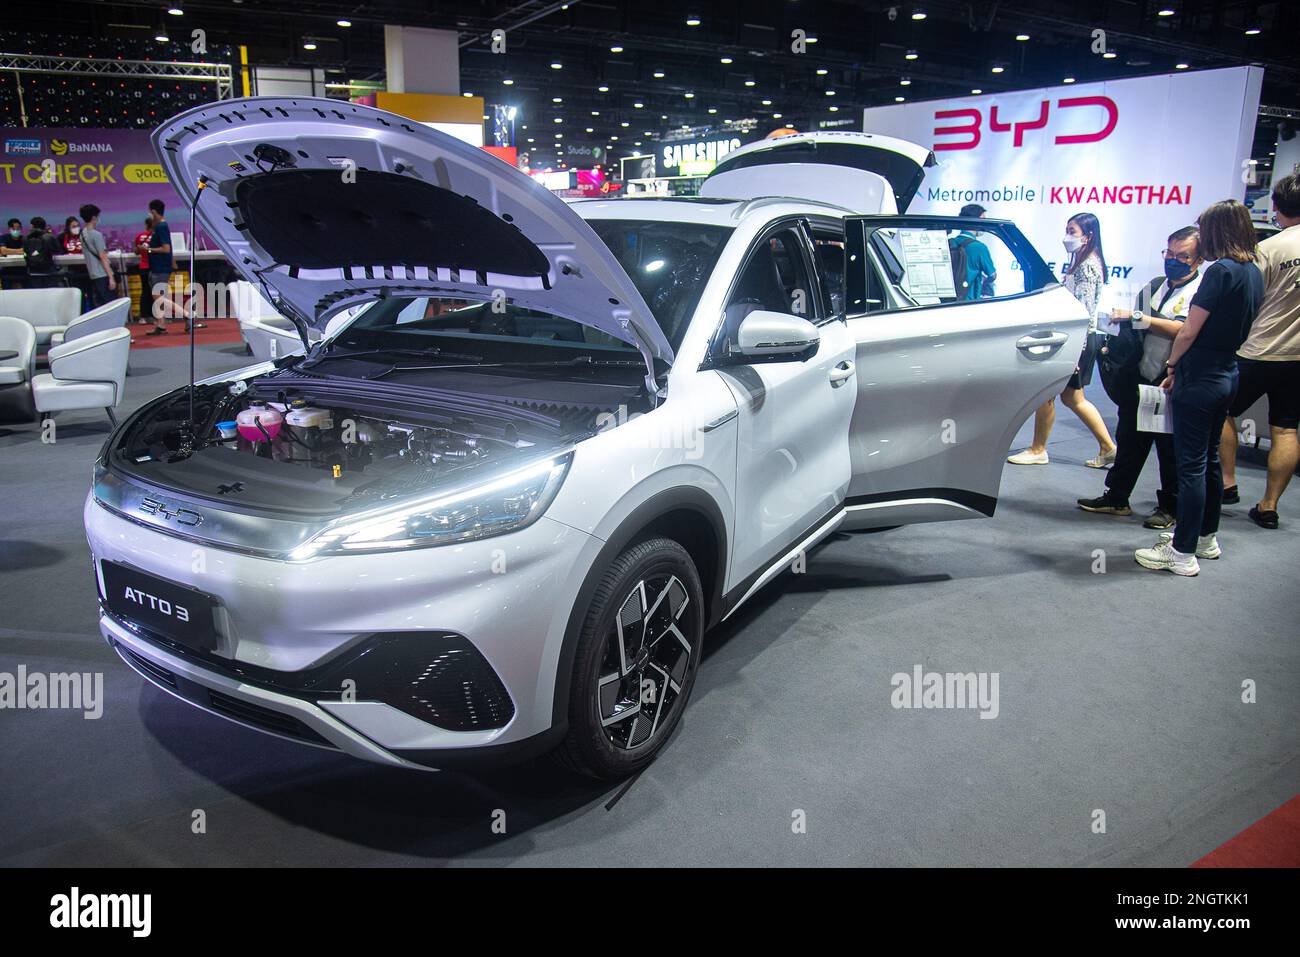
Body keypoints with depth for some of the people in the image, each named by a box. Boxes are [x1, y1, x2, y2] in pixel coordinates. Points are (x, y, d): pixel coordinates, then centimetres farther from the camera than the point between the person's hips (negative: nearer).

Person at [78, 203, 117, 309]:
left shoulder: (83, 235, 12)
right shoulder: (96, 234, -12)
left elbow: (89, 255, 16)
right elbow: (103, 258, -15)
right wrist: (111, 277, -15)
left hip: (93, 275, 8)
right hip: (103, 275, -8)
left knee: (97, 305, 9)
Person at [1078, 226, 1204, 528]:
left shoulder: (1202, 292, -7)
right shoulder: (1154, 286, 14)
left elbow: (1184, 331, -23)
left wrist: (1136, 317, -24)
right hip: (1140, 379, 6)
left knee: (1171, 448, 4)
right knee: (1129, 440, 13)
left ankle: (1170, 506, 17)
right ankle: (1116, 498, 23)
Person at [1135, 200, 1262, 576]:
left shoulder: (1221, 271, -18)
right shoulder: (1254, 272, 8)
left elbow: (1189, 331, -18)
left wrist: (1173, 365, 0)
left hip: (1200, 379, -9)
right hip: (1228, 375, 9)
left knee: (1191, 464, -4)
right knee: (1209, 458, 19)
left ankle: (1183, 552, 1)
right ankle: (1206, 537, 31)